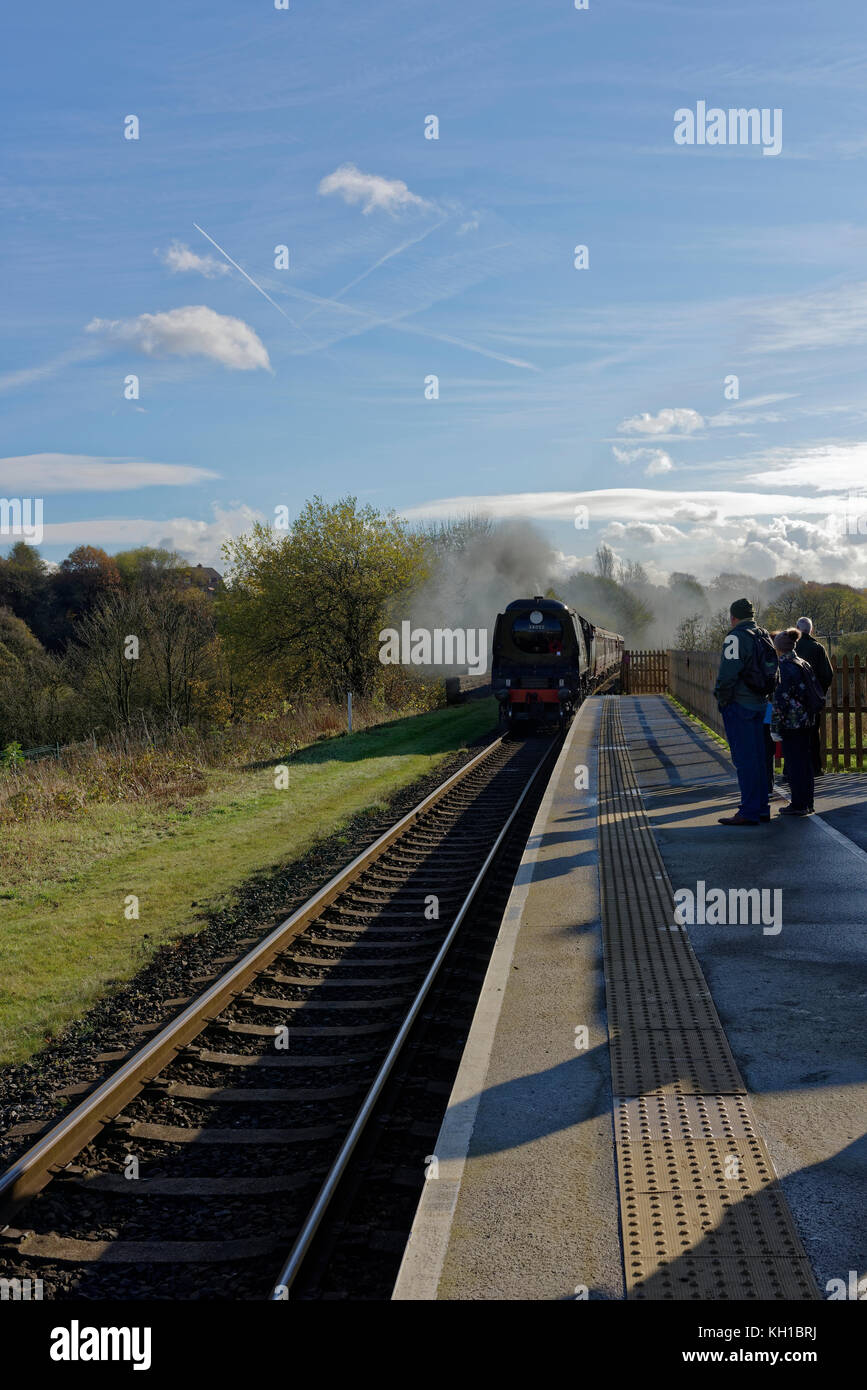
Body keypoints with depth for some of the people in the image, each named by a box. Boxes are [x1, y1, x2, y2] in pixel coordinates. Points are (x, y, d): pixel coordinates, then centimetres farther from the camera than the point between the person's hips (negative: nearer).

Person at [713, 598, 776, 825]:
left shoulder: (736, 638, -14)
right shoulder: (764, 637, 13)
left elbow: (728, 673, -21)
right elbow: (773, 671, 16)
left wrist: (722, 698, -10)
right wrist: (764, 695, 17)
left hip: (739, 704, -9)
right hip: (759, 704, 9)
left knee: (744, 758, -7)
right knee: (758, 757, 13)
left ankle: (749, 812, -7)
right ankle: (762, 808, 18)